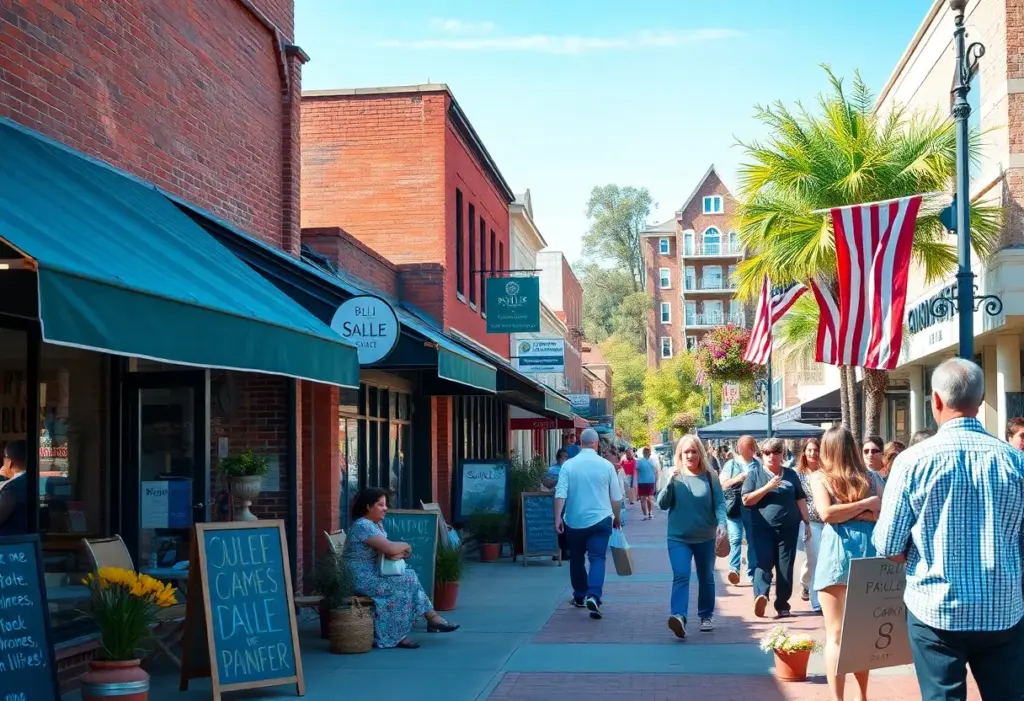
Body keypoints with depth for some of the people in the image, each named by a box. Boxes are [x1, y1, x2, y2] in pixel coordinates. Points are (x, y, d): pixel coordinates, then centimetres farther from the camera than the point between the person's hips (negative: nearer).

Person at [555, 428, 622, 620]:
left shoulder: (569, 465, -3)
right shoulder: (606, 465, -2)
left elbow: (560, 494, -12)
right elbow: (616, 497, 4)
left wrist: (558, 517, -10)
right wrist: (616, 517, 18)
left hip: (574, 521, 1)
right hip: (600, 520, -1)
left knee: (576, 559, 17)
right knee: (597, 559, -3)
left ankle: (579, 597, 29)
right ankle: (593, 596, -22)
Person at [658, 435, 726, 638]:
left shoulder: (710, 477, -1)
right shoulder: (675, 476, -1)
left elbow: (720, 503, -2)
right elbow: (662, 504, -5)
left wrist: (721, 522, -21)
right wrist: (669, 483, -20)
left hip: (705, 538, 2)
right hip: (678, 537, -1)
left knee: (706, 578, 15)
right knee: (681, 575, -19)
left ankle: (706, 616, 31)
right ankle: (678, 617, -32)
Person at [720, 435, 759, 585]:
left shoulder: (757, 465, 12)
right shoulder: (730, 464, 7)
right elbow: (722, 484, 0)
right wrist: (737, 479, -14)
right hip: (734, 507, -3)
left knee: (753, 541, 8)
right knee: (735, 539, -13)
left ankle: (752, 572, 16)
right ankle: (734, 569, -20)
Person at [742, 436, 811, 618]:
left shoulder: (790, 475, 12)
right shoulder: (754, 474, 3)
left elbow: (800, 499, 16)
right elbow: (746, 500, -4)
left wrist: (806, 522, 10)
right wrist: (767, 488, -14)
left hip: (789, 528, 2)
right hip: (763, 528, -2)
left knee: (785, 567, 4)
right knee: (764, 562, -14)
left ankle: (782, 605, 10)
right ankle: (761, 595, -30)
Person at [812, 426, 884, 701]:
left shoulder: (820, 477, 2)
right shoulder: (872, 478, 11)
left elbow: (827, 513, -10)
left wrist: (859, 506, 1)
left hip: (837, 552, -4)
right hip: (869, 550, 4)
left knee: (836, 634, 0)